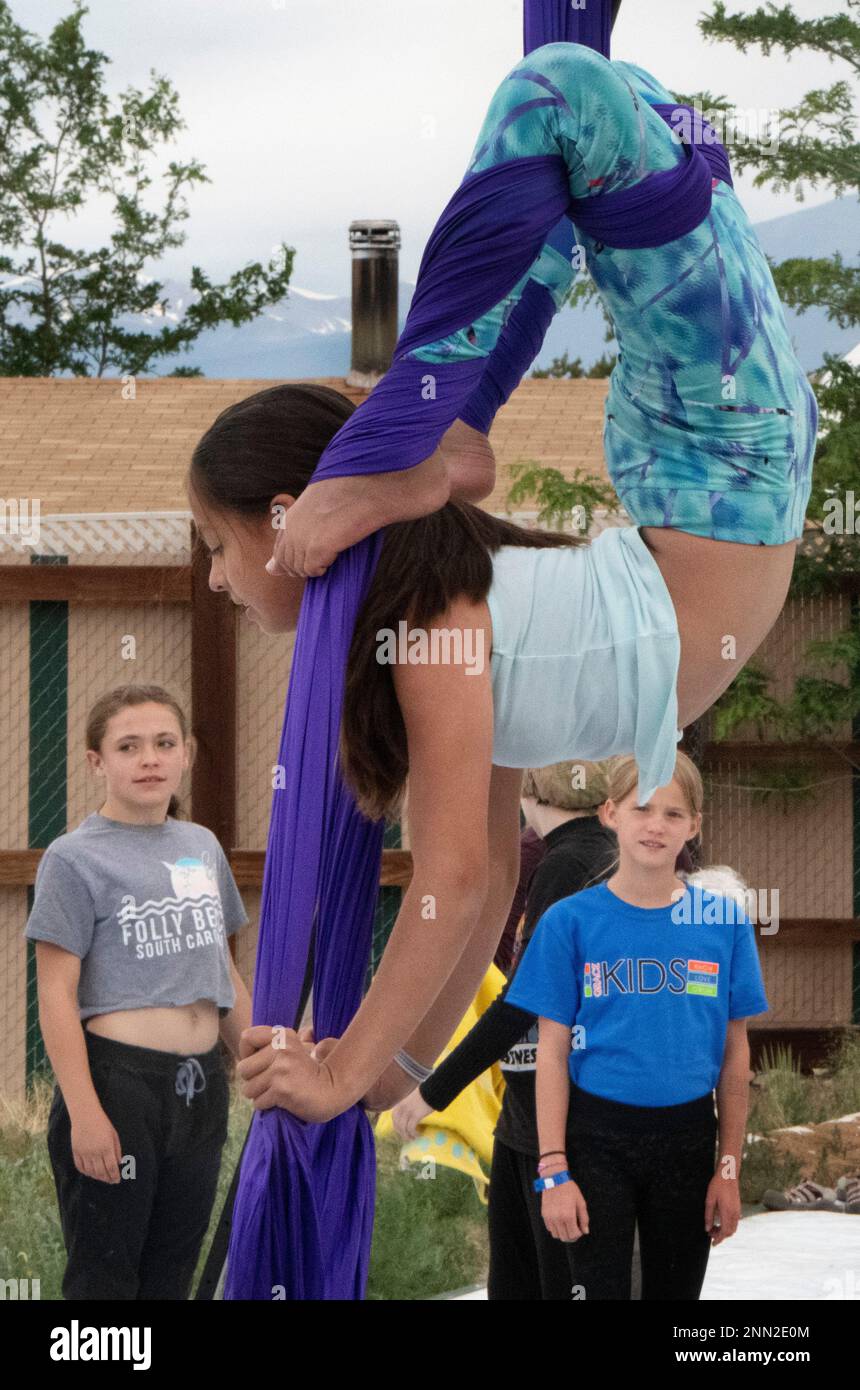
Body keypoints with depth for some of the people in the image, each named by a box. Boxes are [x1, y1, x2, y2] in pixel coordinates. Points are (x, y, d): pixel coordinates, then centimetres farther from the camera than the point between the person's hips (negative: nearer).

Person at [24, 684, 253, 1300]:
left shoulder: (204, 848, 12)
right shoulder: (75, 858, -6)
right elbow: (57, 995, -10)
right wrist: (84, 1111, -17)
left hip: (200, 1087, 6)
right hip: (118, 1081, -6)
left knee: (171, 1276, 11)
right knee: (104, 1278, -2)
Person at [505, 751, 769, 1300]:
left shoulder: (725, 921, 0)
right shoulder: (571, 921, -4)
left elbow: (735, 1054, 4)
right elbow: (553, 1053, -3)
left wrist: (730, 1169, 2)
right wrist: (553, 1171, -8)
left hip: (686, 1137, 2)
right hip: (598, 1136, -2)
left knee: (677, 1291, 11)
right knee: (599, 1288, 0)